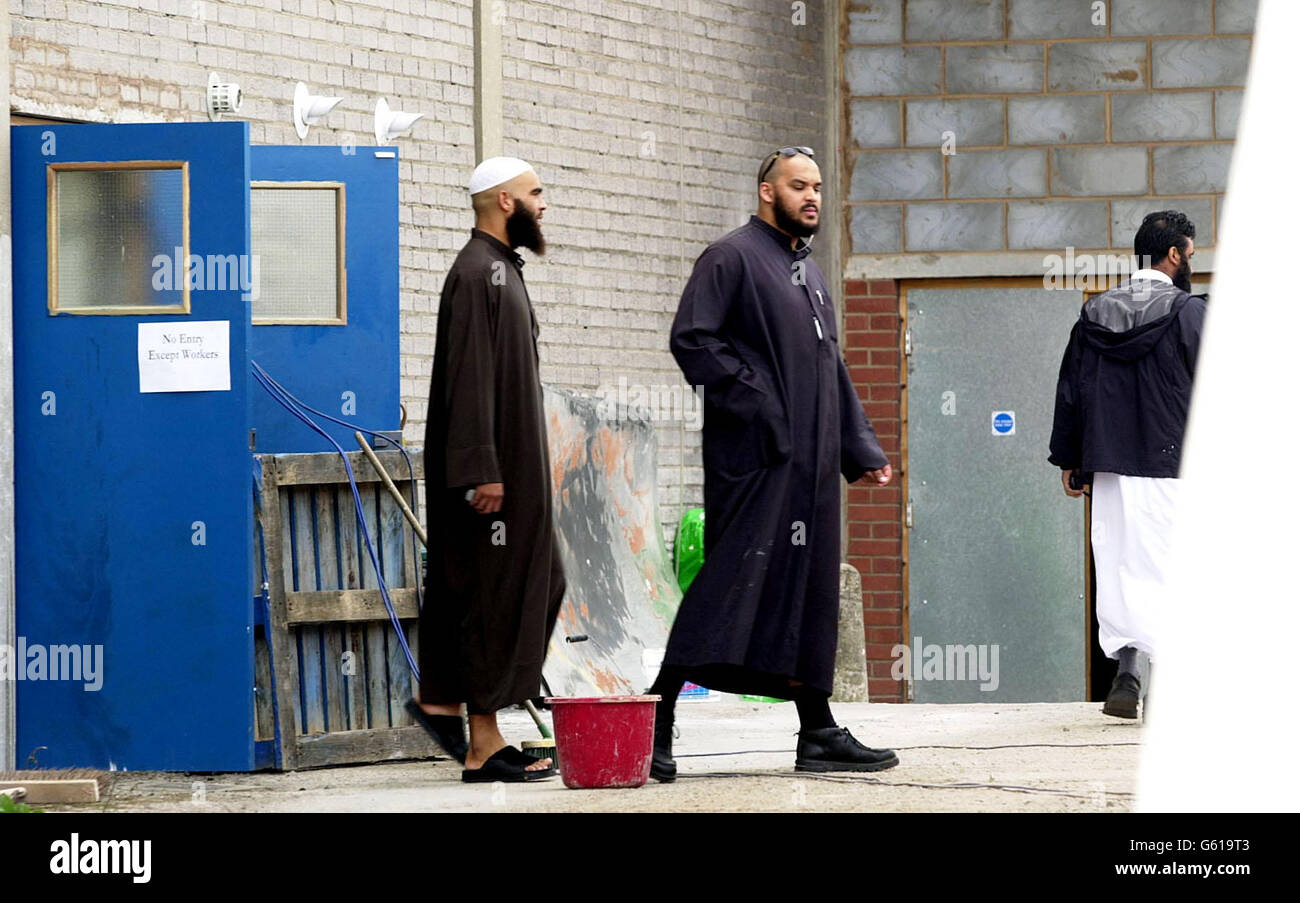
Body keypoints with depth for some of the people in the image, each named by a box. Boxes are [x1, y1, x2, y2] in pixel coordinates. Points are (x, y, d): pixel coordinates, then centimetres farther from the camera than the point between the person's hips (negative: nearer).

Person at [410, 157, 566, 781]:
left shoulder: (501, 269, 17)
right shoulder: (478, 273, -15)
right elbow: (470, 379, -21)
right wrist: (484, 471, -25)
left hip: (513, 462, 10)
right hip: (491, 465, -10)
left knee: (541, 583, 12)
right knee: (497, 592, -6)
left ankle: (440, 699, 17)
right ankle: (484, 746, -2)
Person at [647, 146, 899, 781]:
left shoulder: (809, 275, 22)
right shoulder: (732, 258, -4)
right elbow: (692, 338, -15)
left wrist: (861, 450, 18)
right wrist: (753, 403, -18)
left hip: (811, 464, 9)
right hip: (754, 459, -8)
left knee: (810, 591, 9)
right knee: (734, 576, -14)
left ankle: (818, 732, 12)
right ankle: (656, 722, -13)